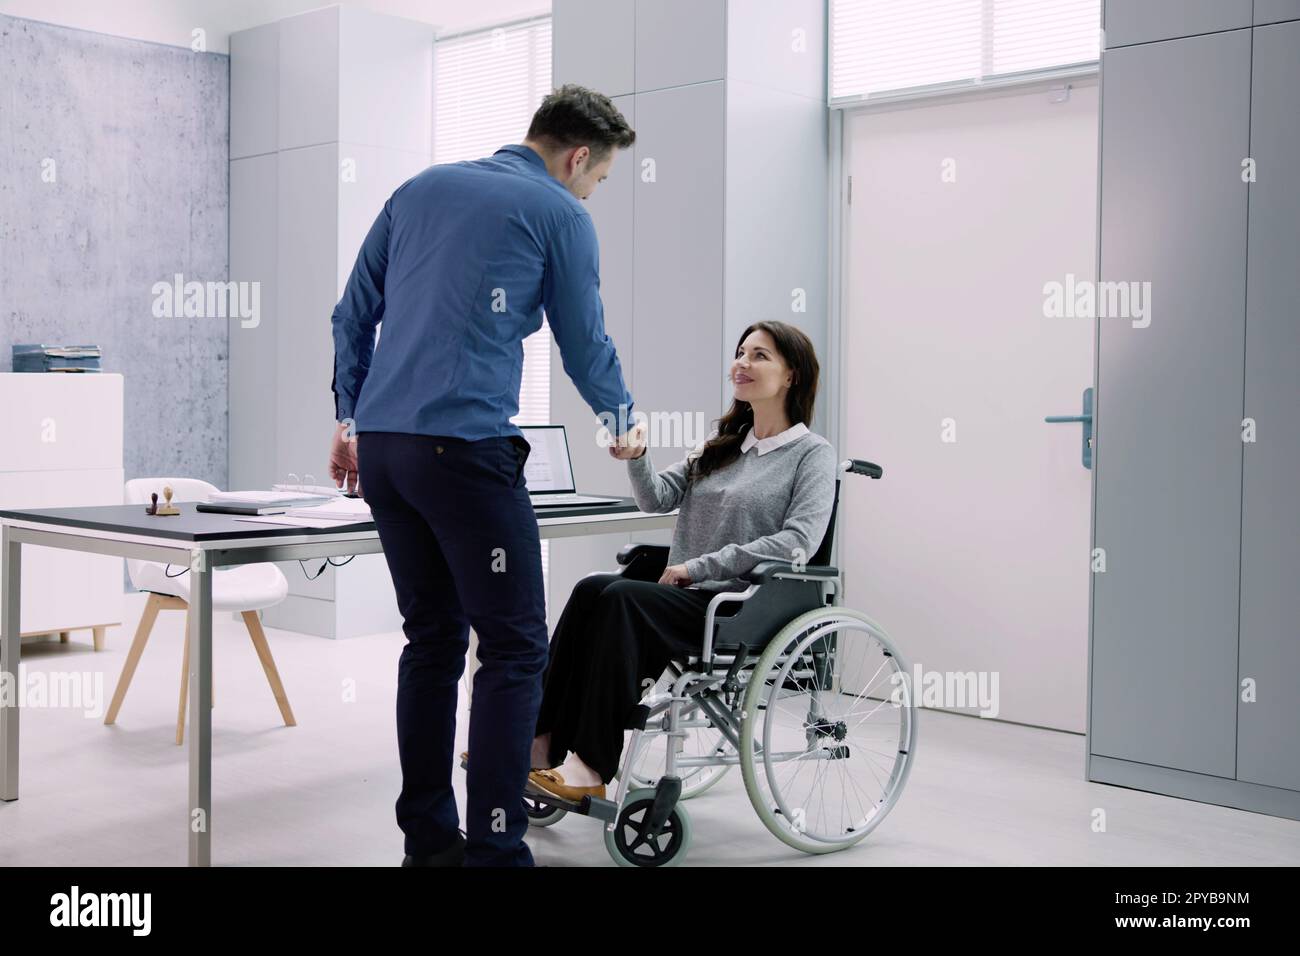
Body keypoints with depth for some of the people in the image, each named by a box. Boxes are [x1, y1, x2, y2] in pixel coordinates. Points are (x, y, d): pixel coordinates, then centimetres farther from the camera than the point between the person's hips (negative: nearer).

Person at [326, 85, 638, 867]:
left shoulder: (421, 188, 19)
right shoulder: (559, 214, 3)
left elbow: (354, 314, 18)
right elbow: (585, 345, 10)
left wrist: (348, 418, 23)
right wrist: (622, 421, 28)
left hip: (380, 446, 7)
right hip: (464, 448, -7)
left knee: (433, 641, 13)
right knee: (514, 648, -1)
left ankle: (429, 841, 16)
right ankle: (494, 850, -4)